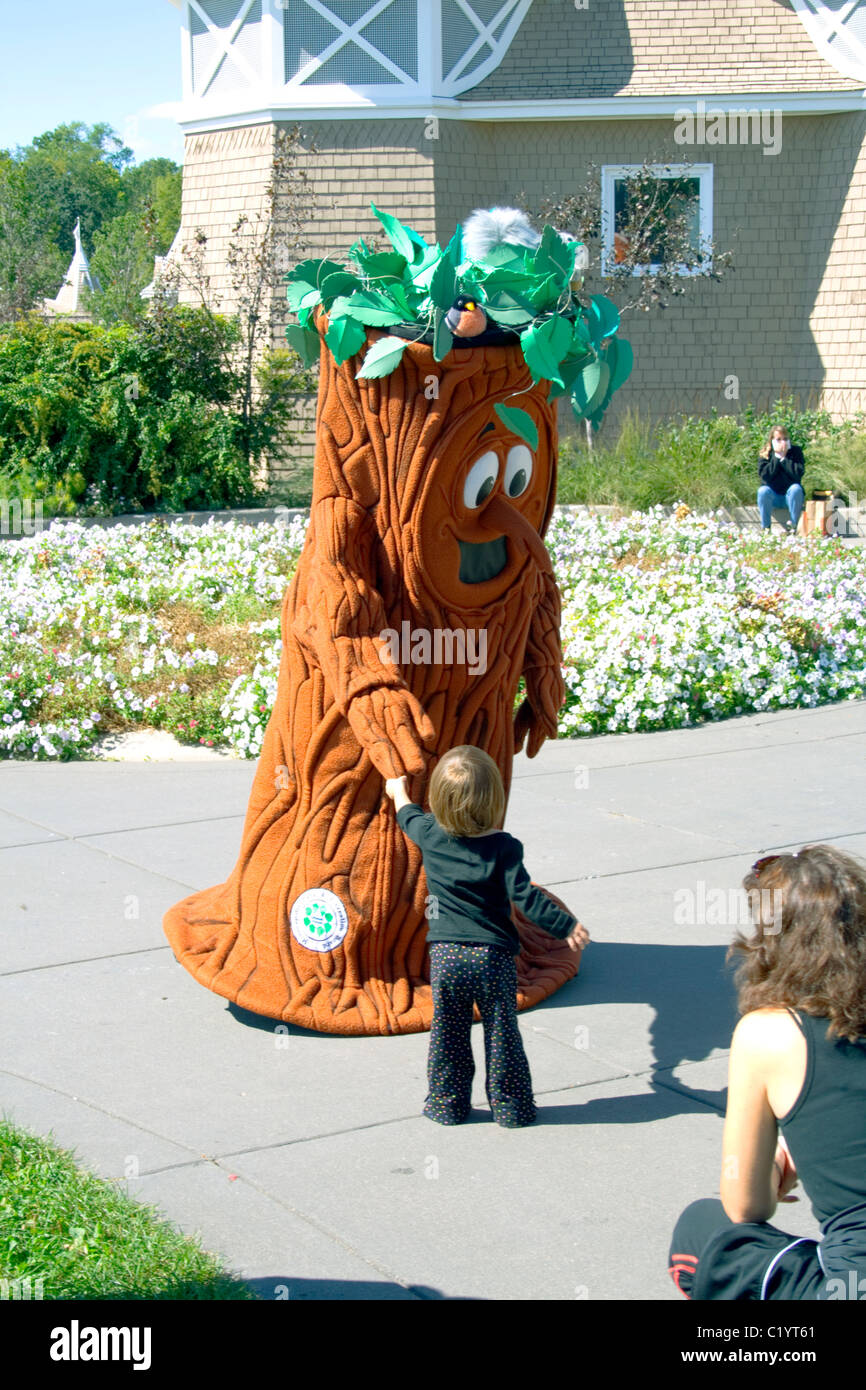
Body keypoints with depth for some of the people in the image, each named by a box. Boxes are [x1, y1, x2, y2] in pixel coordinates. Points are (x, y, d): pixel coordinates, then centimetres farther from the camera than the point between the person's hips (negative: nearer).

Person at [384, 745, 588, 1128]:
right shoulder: (503, 848, -13)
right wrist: (567, 925, -7)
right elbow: (525, 897, -16)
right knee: (502, 1034, 9)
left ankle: (447, 1105, 22)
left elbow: (409, 817, 19)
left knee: (447, 1034, 13)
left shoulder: (431, 836, -3)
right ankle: (510, 1107, 17)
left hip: (445, 954, 2)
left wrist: (399, 791, 40)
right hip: (493, 954, -2)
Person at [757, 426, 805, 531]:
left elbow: (798, 473, -18)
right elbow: (765, 475, -17)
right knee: (763, 490, -30)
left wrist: (784, 458, -18)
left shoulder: (796, 451, -2)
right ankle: (766, 527, -24)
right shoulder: (764, 454, -1)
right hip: (772, 496, 0)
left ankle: (793, 526, -28)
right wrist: (776, 458, -17)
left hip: (791, 495, 0)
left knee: (796, 488, -32)